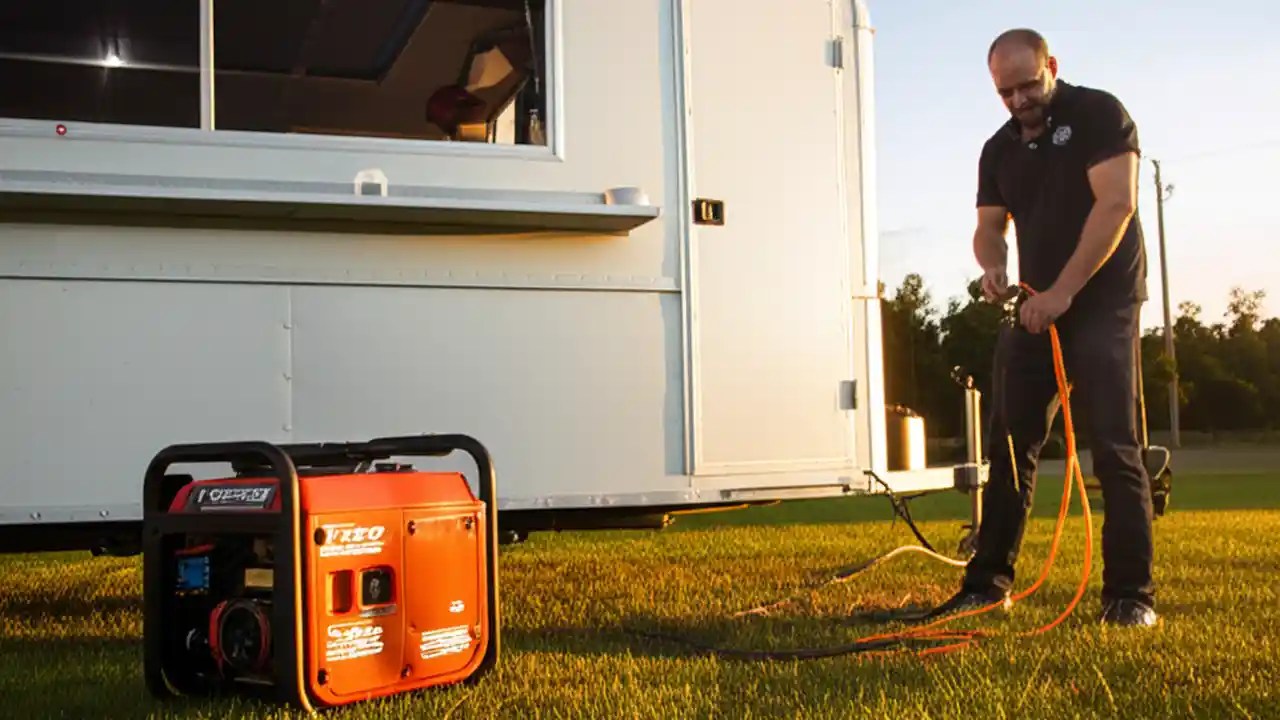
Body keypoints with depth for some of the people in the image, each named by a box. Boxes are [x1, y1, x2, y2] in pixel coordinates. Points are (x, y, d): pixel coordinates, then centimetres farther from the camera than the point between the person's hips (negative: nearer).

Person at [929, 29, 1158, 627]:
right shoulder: (998, 150, 13)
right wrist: (992, 267, -12)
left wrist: (1064, 291, -20)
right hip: (1036, 308, 6)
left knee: (1114, 447, -8)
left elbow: (1117, 203, -16)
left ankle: (1131, 594, -2)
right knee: (1009, 447, 4)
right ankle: (988, 582, 12)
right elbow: (989, 226, 13)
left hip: (1101, 302, -6)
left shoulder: (1098, 114, -6)